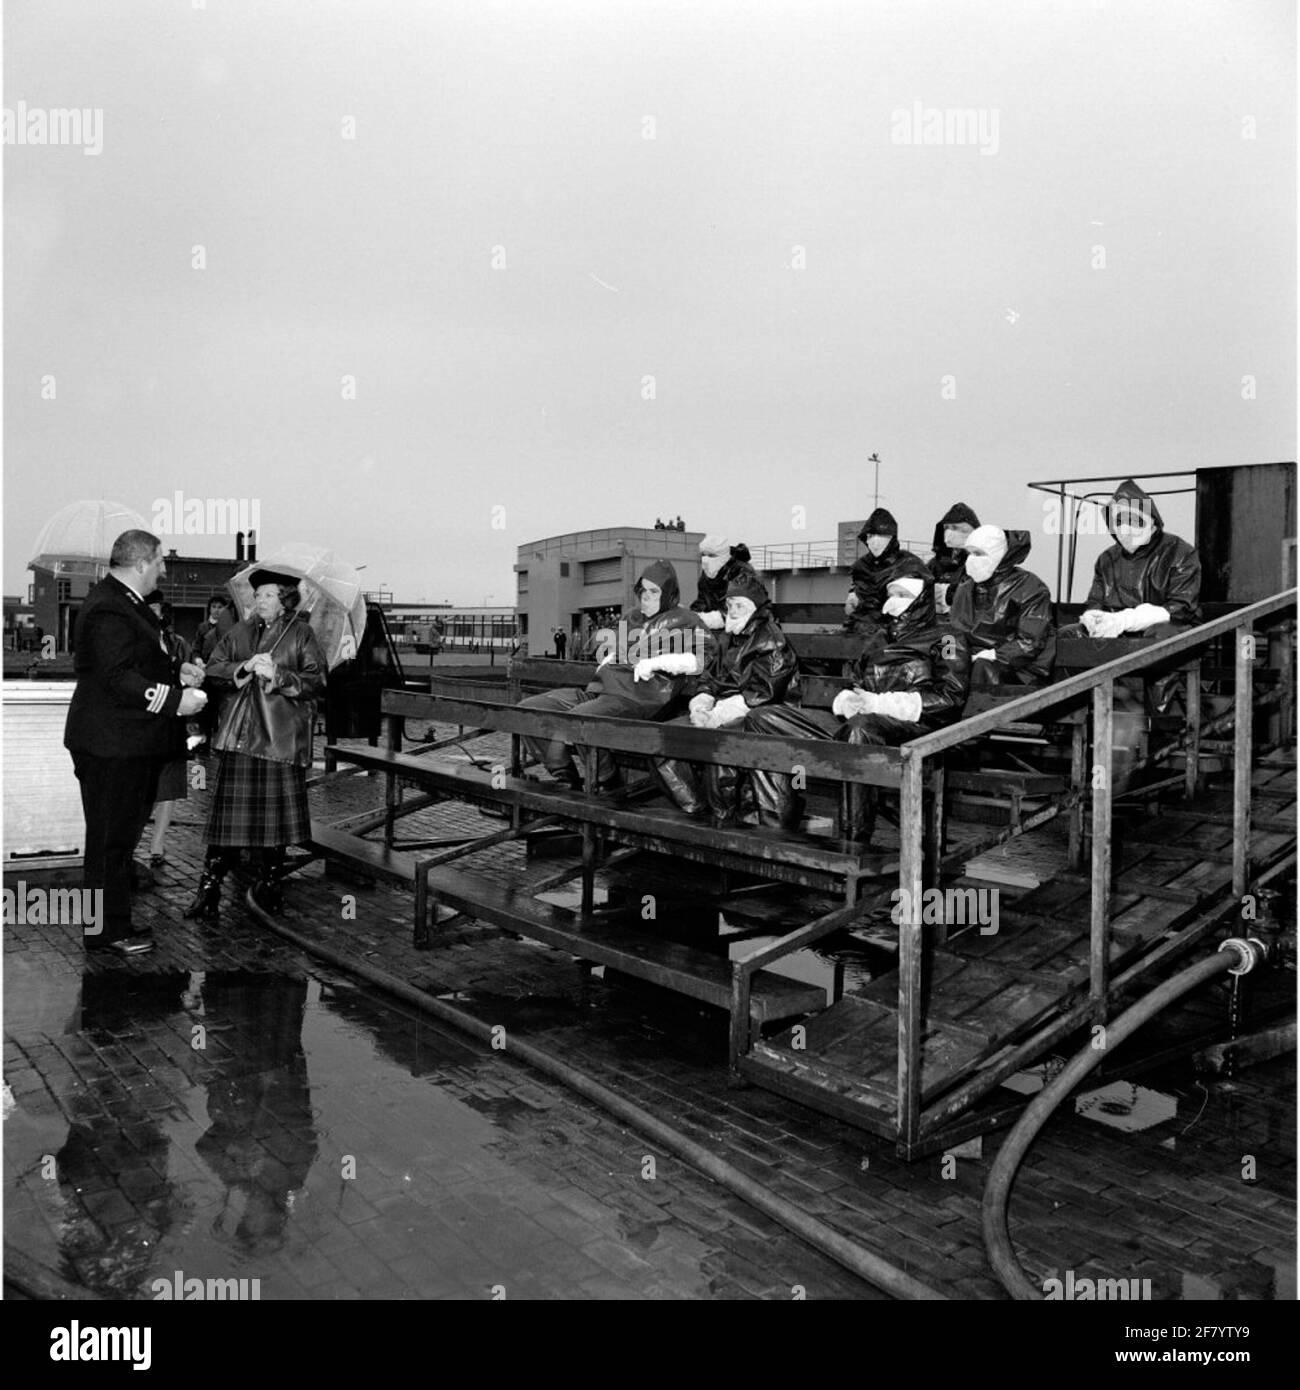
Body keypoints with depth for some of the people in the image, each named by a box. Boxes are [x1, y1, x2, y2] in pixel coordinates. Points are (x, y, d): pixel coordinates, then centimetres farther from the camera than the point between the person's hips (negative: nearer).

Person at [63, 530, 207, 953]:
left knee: (124, 829, 18)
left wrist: (176, 674, 10)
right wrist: (176, 699, -24)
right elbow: (118, 679, -26)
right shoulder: (108, 610, -20)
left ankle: (113, 916, 30)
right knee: (111, 835, -1)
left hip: (130, 743, 11)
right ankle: (106, 928, 10)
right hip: (112, 745, -11)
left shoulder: (123, 602, 16)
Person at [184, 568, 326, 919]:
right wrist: (244, 667, -10)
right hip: (240, 733, 2)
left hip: (282, 737, -2)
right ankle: (210, 887, 5)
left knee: (277, 810, 2)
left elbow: (316, 681, -5)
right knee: (228, 810, -1)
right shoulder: (239, 633, 14)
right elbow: (214, 669, 7)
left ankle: (269, 884, 17)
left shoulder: (301, 635, 3)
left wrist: (278, 676, -18)